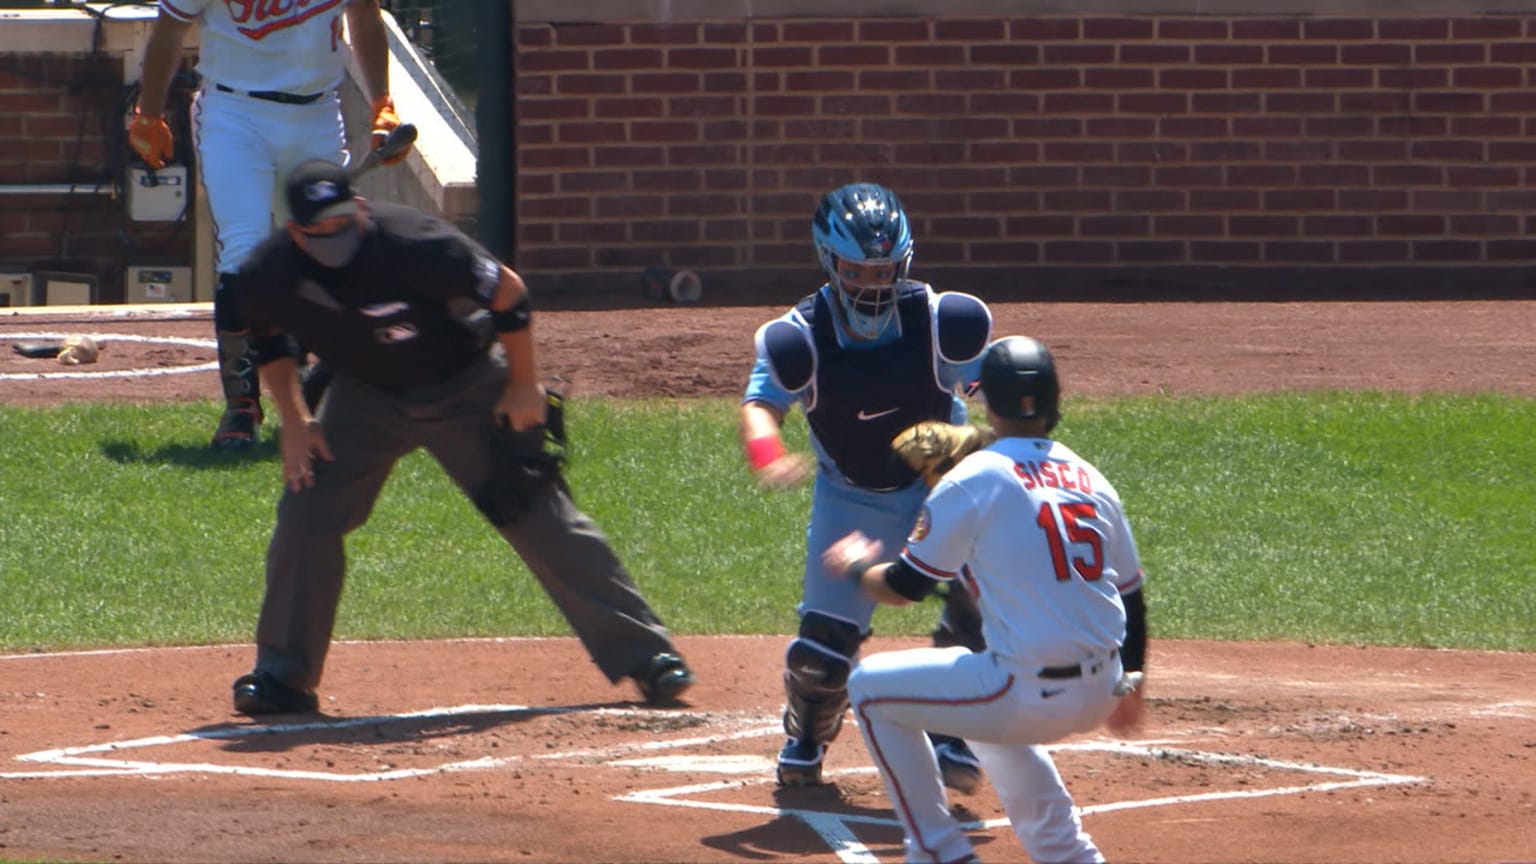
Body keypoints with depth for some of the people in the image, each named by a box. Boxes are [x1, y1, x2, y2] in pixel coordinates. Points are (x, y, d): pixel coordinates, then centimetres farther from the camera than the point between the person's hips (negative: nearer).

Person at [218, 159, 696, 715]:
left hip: (466, 389, -3)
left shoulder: (414, 246, -34)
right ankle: (282, 676, 4)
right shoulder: (270, 276, -21)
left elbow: (507, 293, -20)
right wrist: (293, 420, -5)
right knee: (306, 512, -11)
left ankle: (645, 655, -1)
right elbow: (268, 336, 3)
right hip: (366, 394, 3)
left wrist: (525, 386, -13)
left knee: (541, 517, -7)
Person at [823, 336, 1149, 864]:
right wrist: (1129, 684, 31)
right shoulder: (1091, 480, 10)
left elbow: (905, 586, -2)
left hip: (1031, 696, -7)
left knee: (872, 689, 12)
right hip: (1101, 695, 7)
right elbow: (1132, 597, 17)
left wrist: (855, 568, 20)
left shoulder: (973, 480, -7)